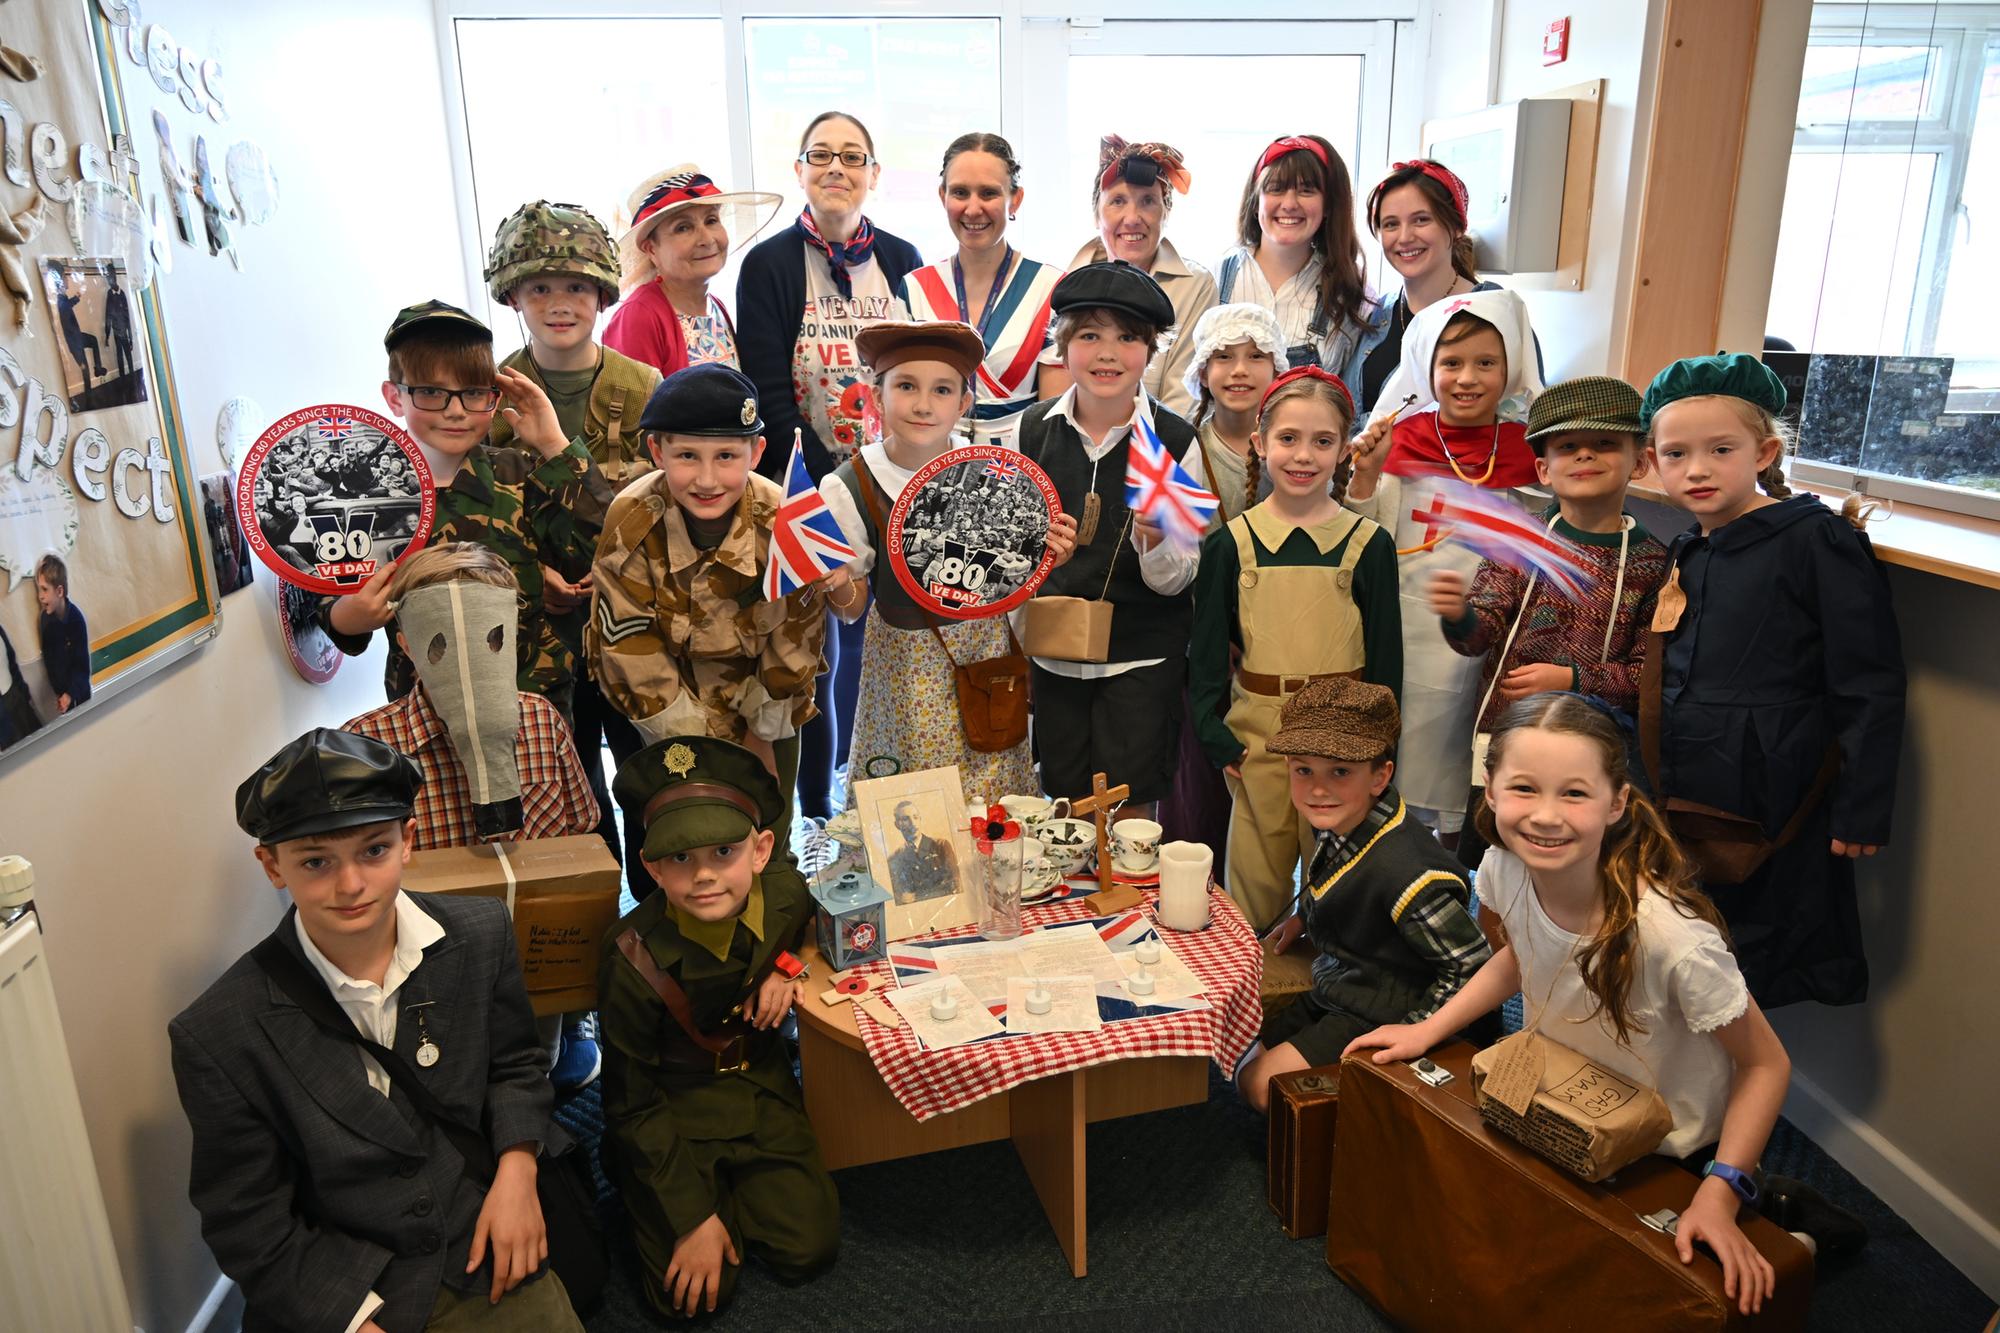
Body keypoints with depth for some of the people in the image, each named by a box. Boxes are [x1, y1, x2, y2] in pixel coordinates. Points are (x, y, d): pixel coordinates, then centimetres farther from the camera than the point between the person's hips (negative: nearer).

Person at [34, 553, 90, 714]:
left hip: (80, 690, -4)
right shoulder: (45, 618, -10)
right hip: (61, 691, 4)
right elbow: (48, 659, -1)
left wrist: (70, 694, -20)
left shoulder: (76, 618, -22)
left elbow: (83, 665, -16)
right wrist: (57, 693, -6)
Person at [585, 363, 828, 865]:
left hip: (766, 712, 1)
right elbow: (632, 652, -17)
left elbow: (793, 643, -11)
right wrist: (710, 743, -13)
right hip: (667, 716, -1)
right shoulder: (631, 524, -24)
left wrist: (762, 733, -4)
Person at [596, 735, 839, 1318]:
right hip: (671, 1108, -3)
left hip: (759, 1083, 4)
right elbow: (633, 1106, -18)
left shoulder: (784, 890, -21)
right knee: (698, 1290, -10)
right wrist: (693, 1216, -17)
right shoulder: (635, 959, -30)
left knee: (809, 1248, -5)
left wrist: (781, 965, -13)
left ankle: (725, 1189, 21)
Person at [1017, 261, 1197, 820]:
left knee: (1128, 812, 6)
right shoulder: (1035, 428, -3)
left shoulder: (1175, 439, -10)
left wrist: (1155, 542, -29)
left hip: (1142, 655, -2)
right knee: (1066, 809, 14)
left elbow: (1177, 580, -9)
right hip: (1052, 650, 3)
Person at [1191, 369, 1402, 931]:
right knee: (1256, 880, 11)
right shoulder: (1231, 542, -1)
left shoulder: (1369, 545, -2)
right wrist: (1216, 738, -3)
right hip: (1255, 736, 1)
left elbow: (1386, 656, 2)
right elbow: (1206, 651, 3)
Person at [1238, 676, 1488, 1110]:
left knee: (1267, 1084, -13)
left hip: (1379, 1018, -8)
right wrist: (1303, 917, 8)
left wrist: (1409, 1033, -20)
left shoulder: (1406, 873, -34)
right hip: (1332, 992, 9)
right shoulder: (1336, 823, -6)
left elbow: (1473, 965, -24)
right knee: (1248, 1071, 11)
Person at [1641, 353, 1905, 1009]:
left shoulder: (1817, 542, -11)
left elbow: (1870, 685, -12)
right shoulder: (1686, 554, 11)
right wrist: (1651, 779, 18)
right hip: (1686, 793, 7)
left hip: (1775, 800, -7)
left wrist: (1863, 807, -13)